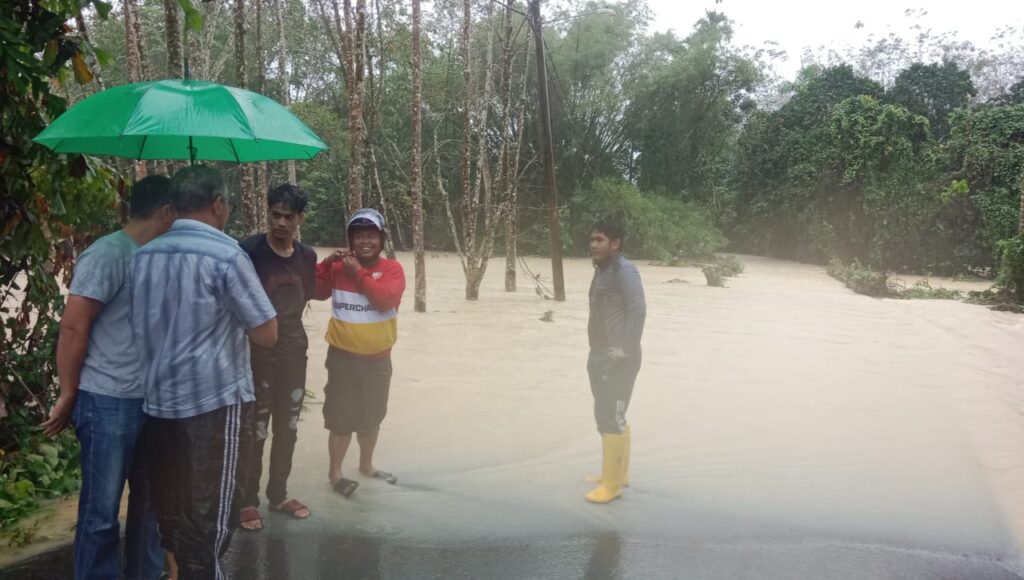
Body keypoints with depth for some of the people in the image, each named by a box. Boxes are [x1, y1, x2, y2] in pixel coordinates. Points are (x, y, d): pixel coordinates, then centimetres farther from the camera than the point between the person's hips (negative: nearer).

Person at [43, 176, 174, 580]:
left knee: (150, 499, 18)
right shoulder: (108, 254, -14)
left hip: (152, 400, 8)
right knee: (102, 511, 4)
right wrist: (67, 396, -9)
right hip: (108, 403, -8)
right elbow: (72, 327, -14)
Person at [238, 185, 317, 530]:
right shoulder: (249, 250, -13)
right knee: (254, 431, 0)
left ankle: (278, 494, 30)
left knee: (288, 428, 14)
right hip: (257, 352, -5)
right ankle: (247, 502, 15)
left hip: (294, 351, 6)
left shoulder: (307, 256, 4)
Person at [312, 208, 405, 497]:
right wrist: (326, 264, -16)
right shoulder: (340, 267, -1)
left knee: (372, 415, 18)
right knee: (342, 418, 1)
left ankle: (366, 465, 38)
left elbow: (386, 299, -22)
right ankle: (335, 472, 16)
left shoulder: (392, 268, -8)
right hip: (343, 356, -1)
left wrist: (359, 273, -21)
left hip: (378, 357, 1)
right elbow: (316, 292, -5)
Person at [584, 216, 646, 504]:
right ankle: (618, 472, 31)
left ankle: (612, 483, 2)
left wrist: (626, 349, -26)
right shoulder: (603, 270, 13)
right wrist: (597, 353, 14)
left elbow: (638, 309, -25)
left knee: (611, 418, -6)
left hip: (618, 360, -10)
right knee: (607, 416, 17)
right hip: (601, 357, 10)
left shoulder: (624, 270, -15)